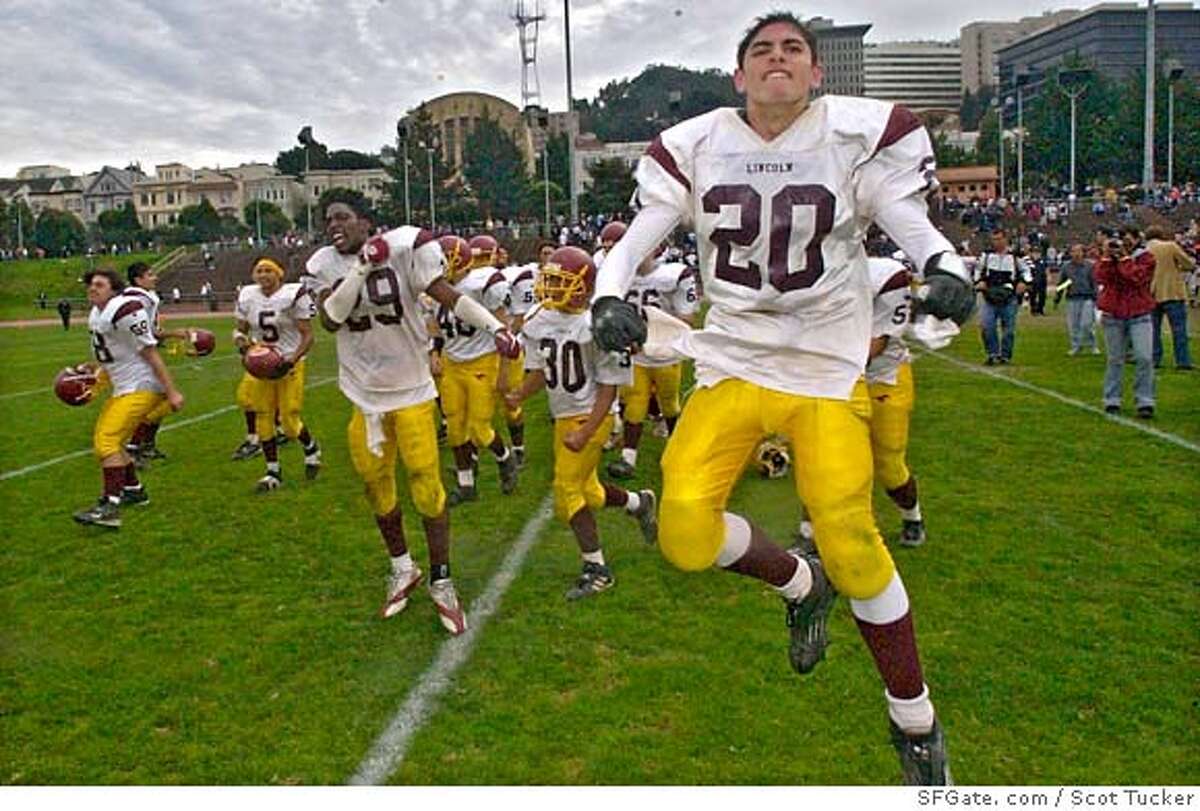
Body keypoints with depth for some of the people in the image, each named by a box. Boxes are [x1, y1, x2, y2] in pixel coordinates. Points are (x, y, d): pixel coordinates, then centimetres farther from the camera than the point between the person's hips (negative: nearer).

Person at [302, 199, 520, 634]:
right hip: (364, 392, 4)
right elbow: (330, 319, -14)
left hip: (411, 388, -4)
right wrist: (362, 268, -21)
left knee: (426, 483, -3)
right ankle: (402, 569, 33)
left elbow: (447, 294, -15)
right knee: (376, 485, 12)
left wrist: (495, 325, -27)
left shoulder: (402, 248, -11)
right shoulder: (324, 266, 0)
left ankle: (441, 583, 12)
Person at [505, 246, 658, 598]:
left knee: (567, 491, -7)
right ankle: (638, 502, 45)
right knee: (585, 490, 16)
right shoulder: (539, 322, 0)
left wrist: (585, 433, -21)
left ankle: (596, 568, 9)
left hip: (591, 416, -7)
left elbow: (609, 387, -17)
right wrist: (520, 394, -10)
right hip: (563, 416, 7)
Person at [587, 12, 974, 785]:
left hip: (827, 367, -2)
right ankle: (800, 585, 21)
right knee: (686, 533, -15)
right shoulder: (695, 146, 1)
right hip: (731, 363, 2)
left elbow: (915, 229, -5)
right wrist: (610, 299, -23)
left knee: (851, 542, -10)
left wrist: (947, 272, -29)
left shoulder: (861, 134, -4)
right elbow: (634, 242, -1)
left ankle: (916, 722, 16)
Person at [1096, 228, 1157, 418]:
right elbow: (1101, 278, -7)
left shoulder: (1146, 258, 4)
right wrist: (1107, 256, -12)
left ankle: (1145, 402, -5)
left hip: (1139, 314, -1)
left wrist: (1124, 257, -11)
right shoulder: (1107, 257, 9)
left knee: (1144, 358, -10)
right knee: (1115, 359, 6)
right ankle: (1112, 401, 13)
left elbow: (1138, 277, -14)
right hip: (1113, 315, 1)